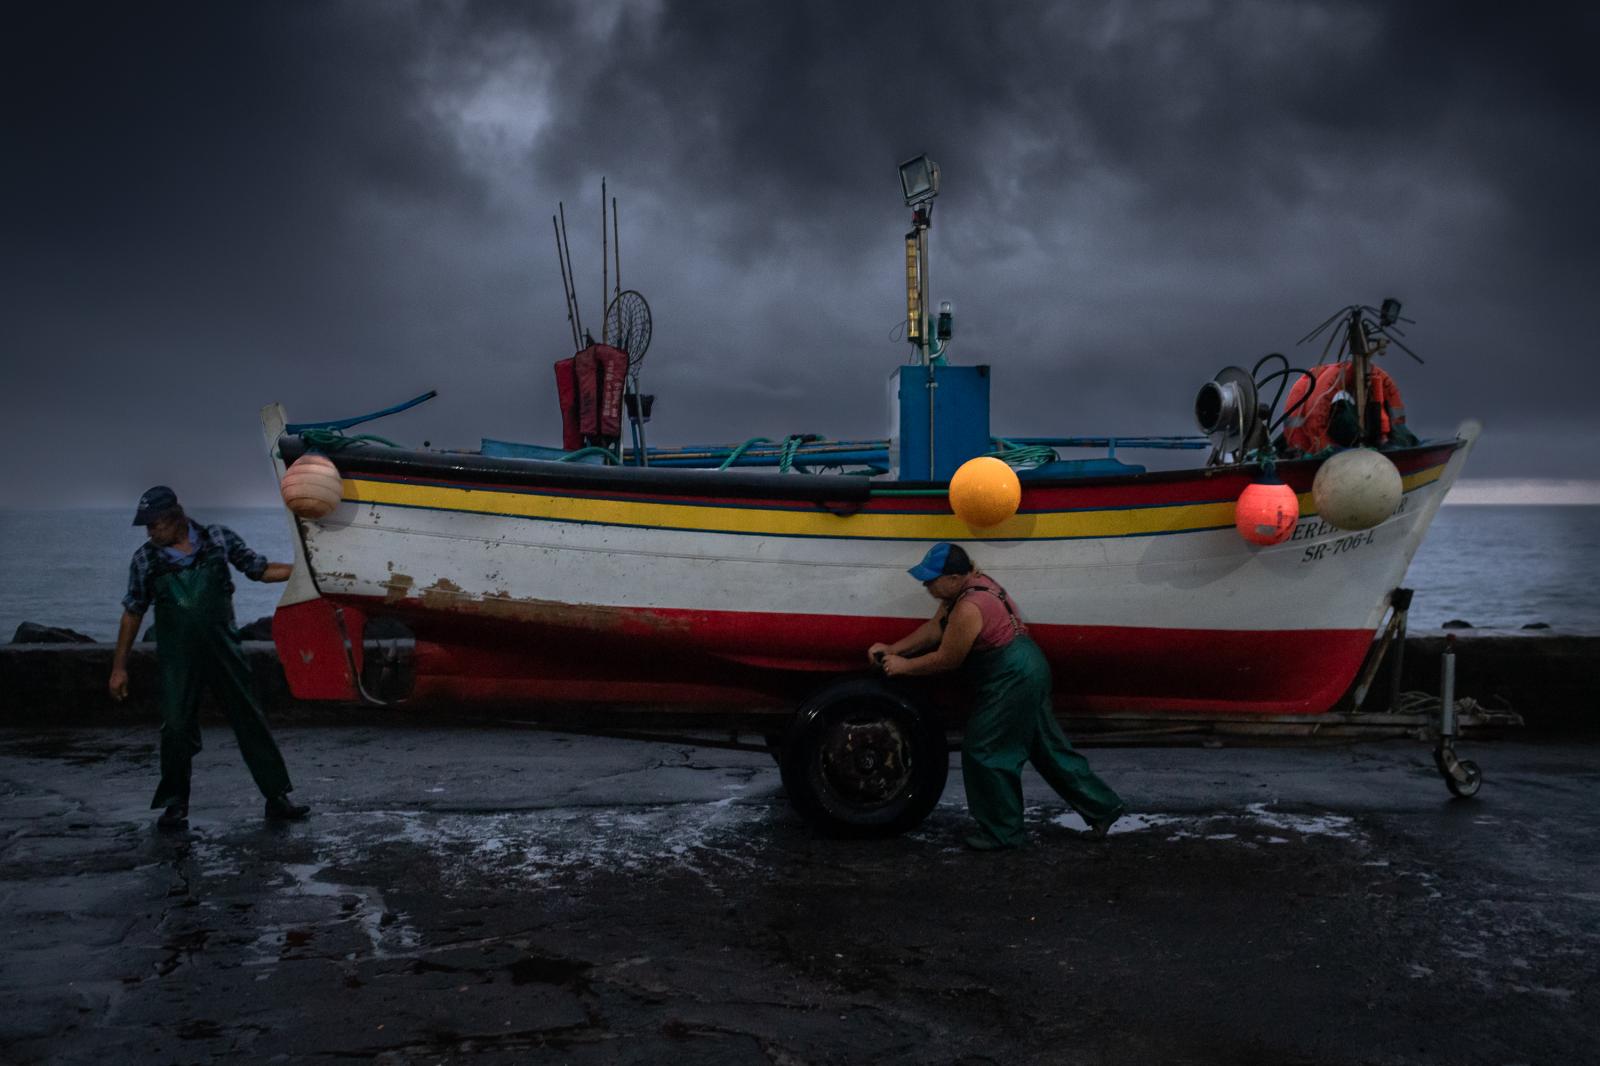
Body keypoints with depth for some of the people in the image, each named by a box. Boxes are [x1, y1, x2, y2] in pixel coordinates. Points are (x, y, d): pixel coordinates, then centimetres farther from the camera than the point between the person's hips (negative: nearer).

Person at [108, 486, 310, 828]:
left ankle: (277, 797, 9)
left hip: (224, 651, 0)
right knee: (177, 729, -4)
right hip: (178, 659, 0)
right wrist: (119, 667, 9)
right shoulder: (145, 559, 2)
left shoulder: (218, 538, 1)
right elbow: (132, 612, 9)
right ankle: (176, 804, 14)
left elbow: (260, 569, 9)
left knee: (251, 720, 2)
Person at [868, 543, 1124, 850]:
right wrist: (892, 650, 8)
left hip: (1014, 680, -11)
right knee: (1047, 747, 18)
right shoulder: (969, 584, 7)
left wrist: (903, 666, -2)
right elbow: (934, 629, 13)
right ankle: (1101, 807, 26)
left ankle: (1001, 832, 8)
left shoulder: (968, 609, -24)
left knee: (984, 753, -2)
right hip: (1029, 670, 11)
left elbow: (946, 660, -15)